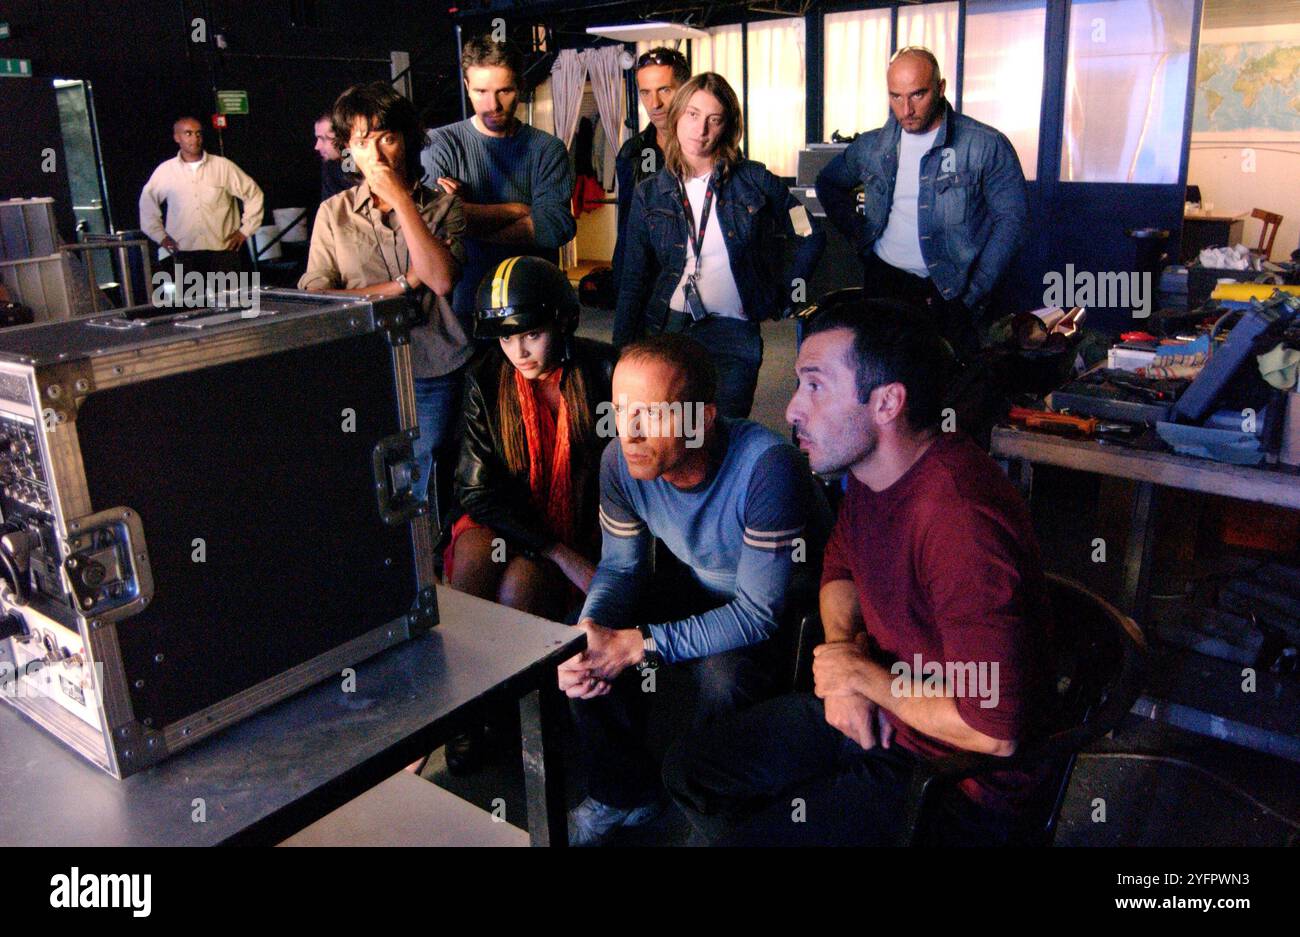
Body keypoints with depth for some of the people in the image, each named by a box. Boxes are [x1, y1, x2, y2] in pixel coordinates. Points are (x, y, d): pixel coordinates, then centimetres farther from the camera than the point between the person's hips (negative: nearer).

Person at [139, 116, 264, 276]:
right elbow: (147, 202, 19)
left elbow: (253, 194, 8)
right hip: (185, 252, 1)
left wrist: (245, 230, 4)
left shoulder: (223, 166, 3)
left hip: (223, 249, -1)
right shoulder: (165, 171, 7)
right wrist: (160, 235, 13)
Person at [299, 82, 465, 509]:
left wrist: (400, 198, -11)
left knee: (425, 495, 9)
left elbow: (442, 279, -14)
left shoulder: (443, 206, 4)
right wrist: (405, 283, -10)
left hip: (436, 376, 0)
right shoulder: (334, 213, 4)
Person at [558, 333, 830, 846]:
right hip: (703, 588, 6)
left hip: (787, 609, -6)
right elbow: (621, 566, -3)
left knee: (721, 675, -34)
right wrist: (589, 629, -26)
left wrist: (639, 644, -35)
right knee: (589, 642, -13)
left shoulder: (767, 467, -36)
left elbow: (759, 613, -32)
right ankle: (624, 793, 11)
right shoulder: (620, 461, -17)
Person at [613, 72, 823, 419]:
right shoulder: (649, 194, 6)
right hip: (665, 329, 2)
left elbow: (810, 237, 11)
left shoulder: (755, 181, 1)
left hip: (734, 335, -1)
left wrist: (784, 298, 6)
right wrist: (622, 353, 2)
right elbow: (633, 282, 7)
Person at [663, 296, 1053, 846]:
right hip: (873, 708, 9)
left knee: (748, 832, -19)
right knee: (689, 773, 9)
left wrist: (864, 676, -18)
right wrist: (843, 651, -4)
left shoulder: (963, 523, -33)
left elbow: (996, 729, -33)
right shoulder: (871, 469, -3)